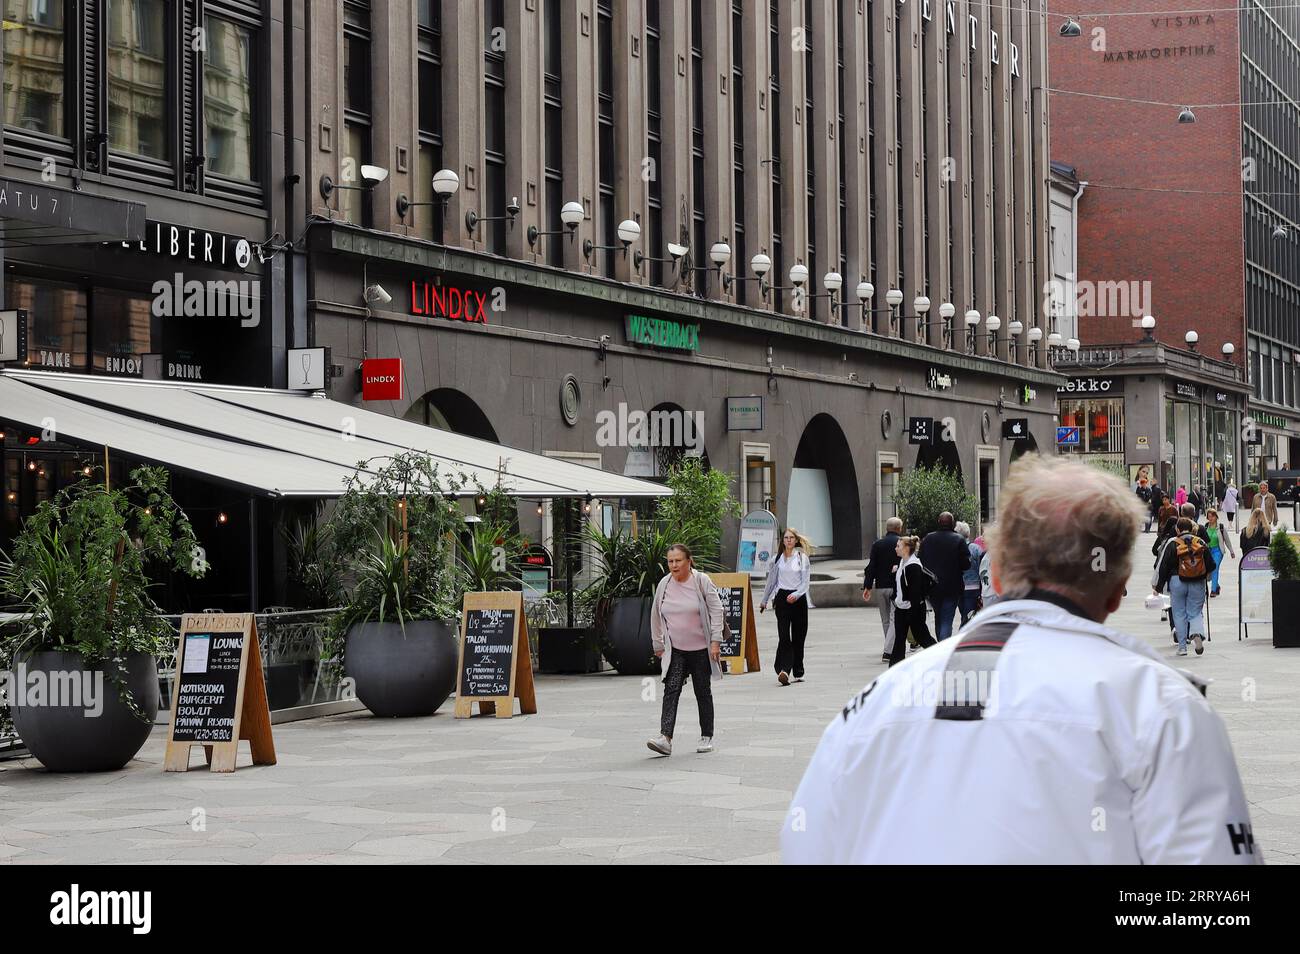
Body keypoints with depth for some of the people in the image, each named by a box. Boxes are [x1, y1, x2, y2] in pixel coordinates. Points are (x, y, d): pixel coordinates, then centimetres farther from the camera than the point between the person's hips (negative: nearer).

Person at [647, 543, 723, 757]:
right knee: (671, 690, -13)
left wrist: (715, 641, -13)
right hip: (675, 650, 2)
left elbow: (716, 611, -7)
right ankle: (665, 737, -23)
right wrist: (658, 644, 15)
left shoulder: (702, 581, -8)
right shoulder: (663, 585, 2)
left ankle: (706, 737, 21)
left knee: (703, 692, 8)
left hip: (700, 649, -2)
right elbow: (656, 616, 13)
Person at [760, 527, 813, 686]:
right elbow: (771, 581, 17)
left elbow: (805, 582, -2)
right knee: (784, 636, -11)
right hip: (782, 598, 0)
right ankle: (783, 670, -20)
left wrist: (796, 595, -18)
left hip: (798, 599, 0)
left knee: (798, 637, 6)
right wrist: (764, 601, 21)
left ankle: (798, 672, 16)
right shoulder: (778, 558, 8)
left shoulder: (802, 558, 3)